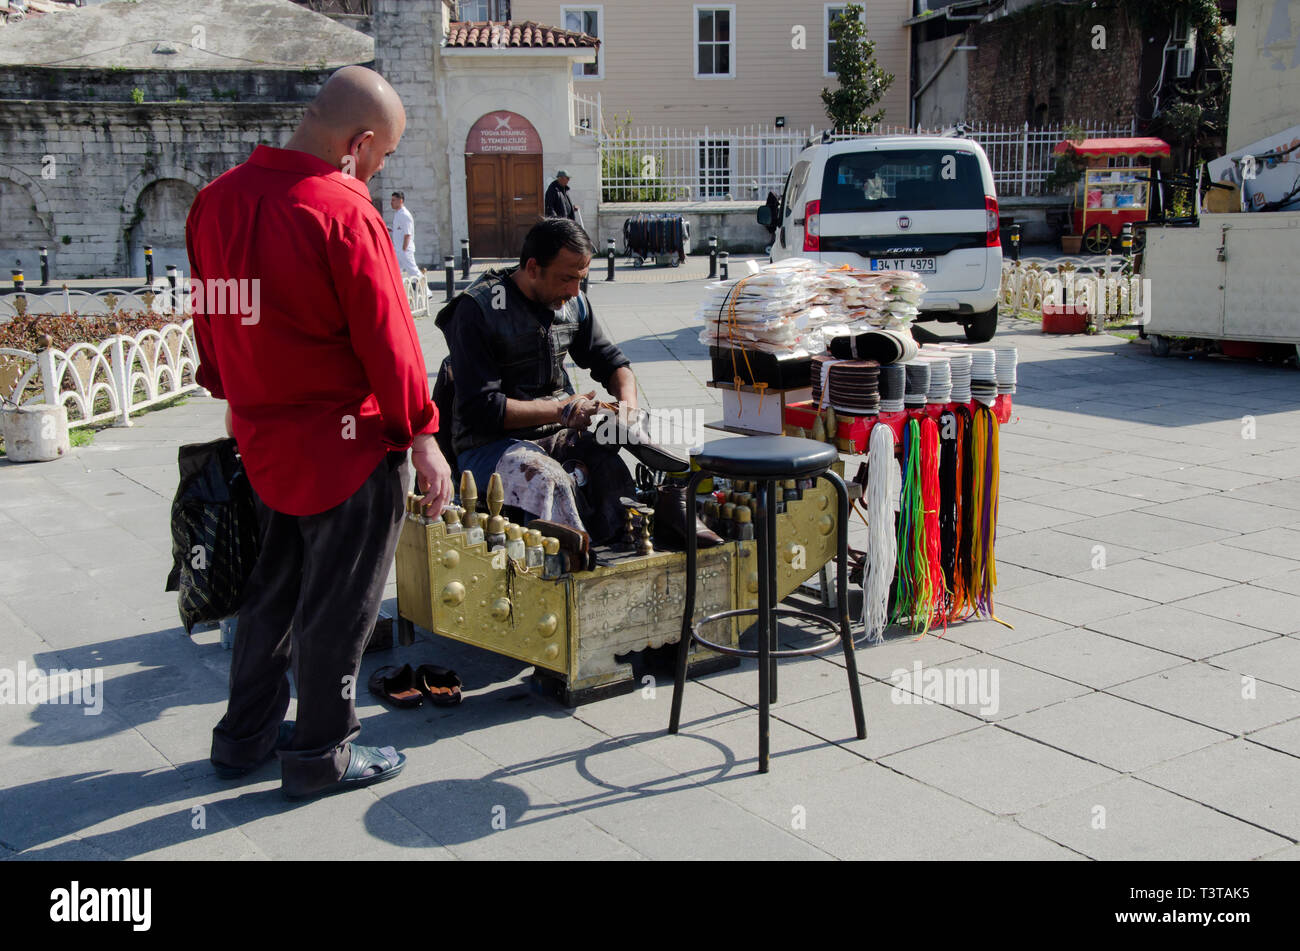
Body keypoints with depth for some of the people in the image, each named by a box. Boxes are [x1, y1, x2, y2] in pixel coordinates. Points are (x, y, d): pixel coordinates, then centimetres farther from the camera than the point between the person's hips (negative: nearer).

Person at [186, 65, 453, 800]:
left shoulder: (217, 200, 3)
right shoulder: (342, 212, -20)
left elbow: (210, 320, 12)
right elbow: (386, 338, -18)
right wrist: (422, 436, -10)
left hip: (260, 435, 8)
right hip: (345, 442, -7)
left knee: (275, 587, 22)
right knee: (339, 604, 8)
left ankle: (247, 735, 35)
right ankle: (322, 755, 21)